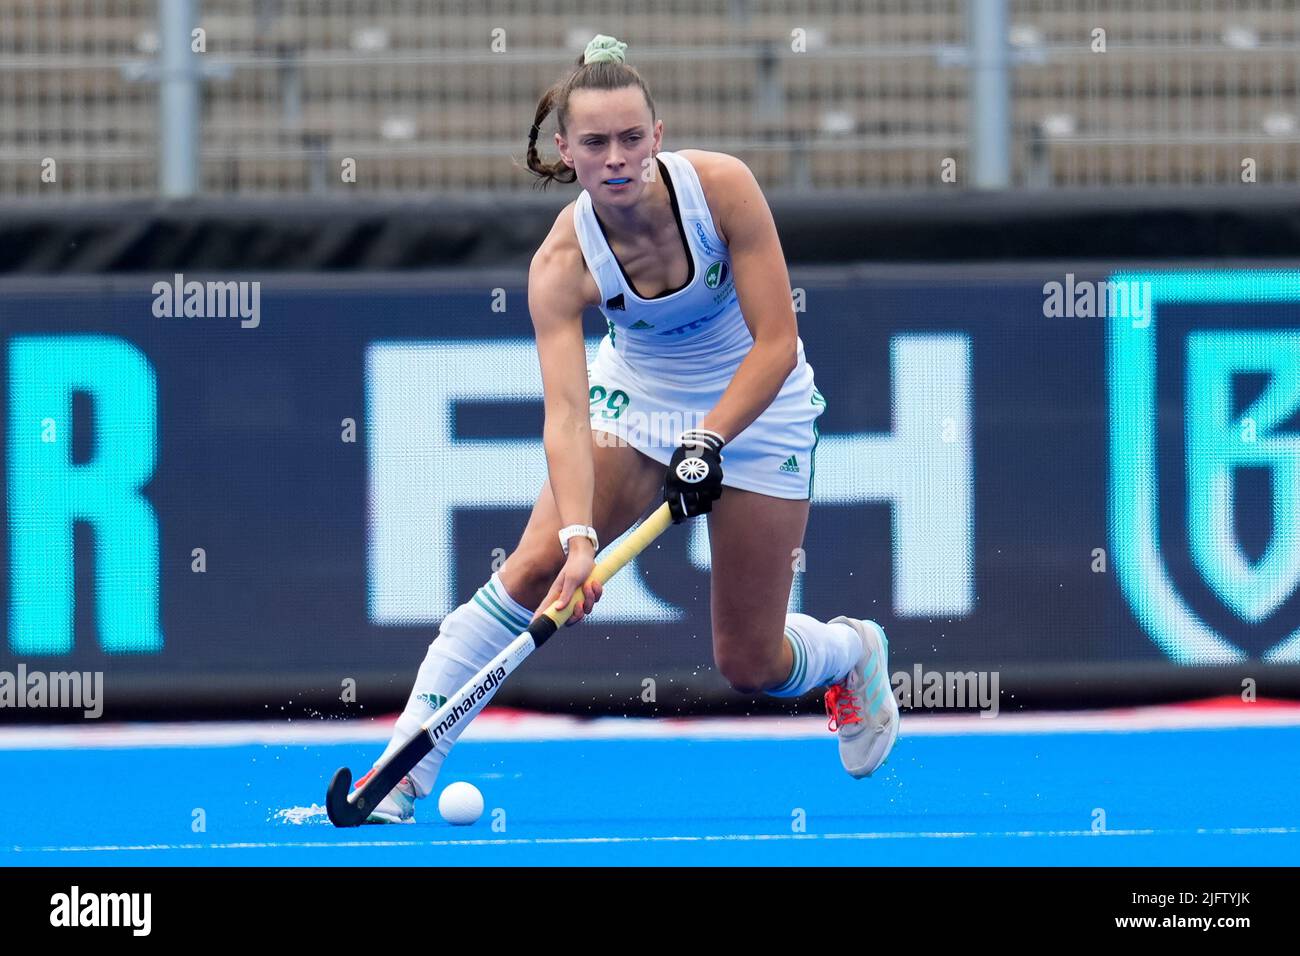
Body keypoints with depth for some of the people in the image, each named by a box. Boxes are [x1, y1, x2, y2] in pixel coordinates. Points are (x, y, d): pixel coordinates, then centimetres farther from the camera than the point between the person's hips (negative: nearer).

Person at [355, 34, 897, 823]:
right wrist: (578, 538, -47)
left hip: (757, 406, -1)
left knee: (750, 666, 2)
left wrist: (708, 443, -33)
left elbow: (777, 343, -23)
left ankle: (853, 652, 39)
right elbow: (565, 411, -33)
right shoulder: (563, 263, -24)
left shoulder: (721, 187, -26)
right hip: (635, 397, 1)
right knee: (535, 568, -22)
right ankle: (403, 777, -20)